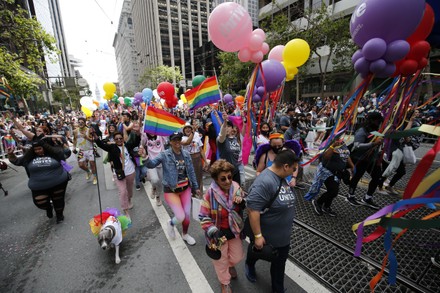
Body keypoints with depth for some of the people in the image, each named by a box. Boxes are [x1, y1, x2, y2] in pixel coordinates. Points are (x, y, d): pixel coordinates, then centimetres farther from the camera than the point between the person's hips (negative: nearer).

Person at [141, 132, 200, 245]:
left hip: (185, 188, 4)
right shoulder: (165, 155, -12)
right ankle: (171, 223, 30)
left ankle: (185, 234, 42)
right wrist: (146, 157, -46)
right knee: (180, 217, -8)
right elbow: (152, 164, -25)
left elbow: (191, 172, 6)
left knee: (187, 215, 12)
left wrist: (196, 187, 11)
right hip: (171, 190, -4)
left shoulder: (186, 154, -1)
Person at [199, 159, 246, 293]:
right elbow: (203, 216, -20)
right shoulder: (210, 193, -28)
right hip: (219, 233, -3)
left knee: (237, 257, 24)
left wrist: (242, 203, -22)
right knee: (221, 260, 20)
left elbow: (244, 206, 1)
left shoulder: (236, 187, -15)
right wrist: (213, 231, -30)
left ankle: (230, 265, 62)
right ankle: (225, 282, 53)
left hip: (235, 230, 4)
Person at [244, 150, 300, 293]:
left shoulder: (281, 177, -5)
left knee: (279, 262, 22)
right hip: (266, 235, -6)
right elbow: (253, 210, -33)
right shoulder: (264, 182, -34)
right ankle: (249, 265, 58)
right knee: (256, 253, 25)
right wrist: (258, 235, -26)